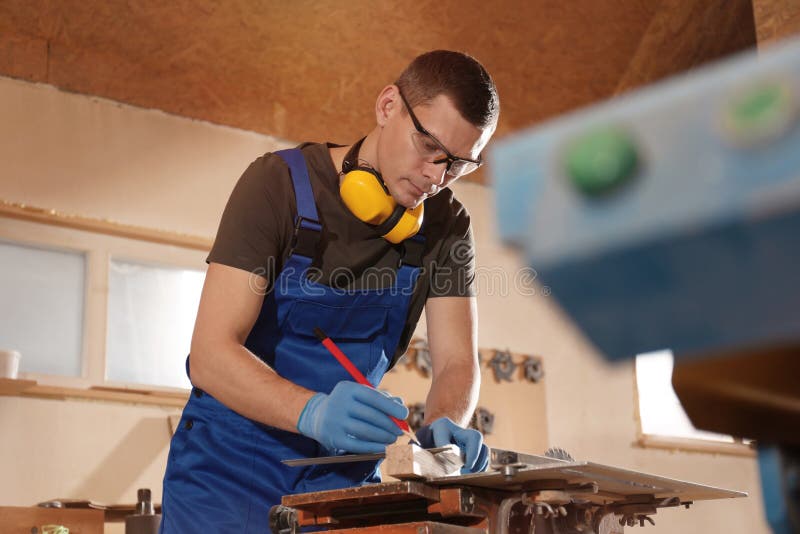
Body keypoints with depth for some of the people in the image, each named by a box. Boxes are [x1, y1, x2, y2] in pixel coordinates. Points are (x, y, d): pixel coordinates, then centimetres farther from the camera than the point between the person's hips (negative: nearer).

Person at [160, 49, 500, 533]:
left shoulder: (446, 226, -3)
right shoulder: (280, 185, -17)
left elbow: (457, 362, -8)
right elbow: (211, 354, -24)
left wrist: (446, 423, -32)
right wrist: (314, 411, -42)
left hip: (342, 474, 4)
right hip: (232, 461, -3)